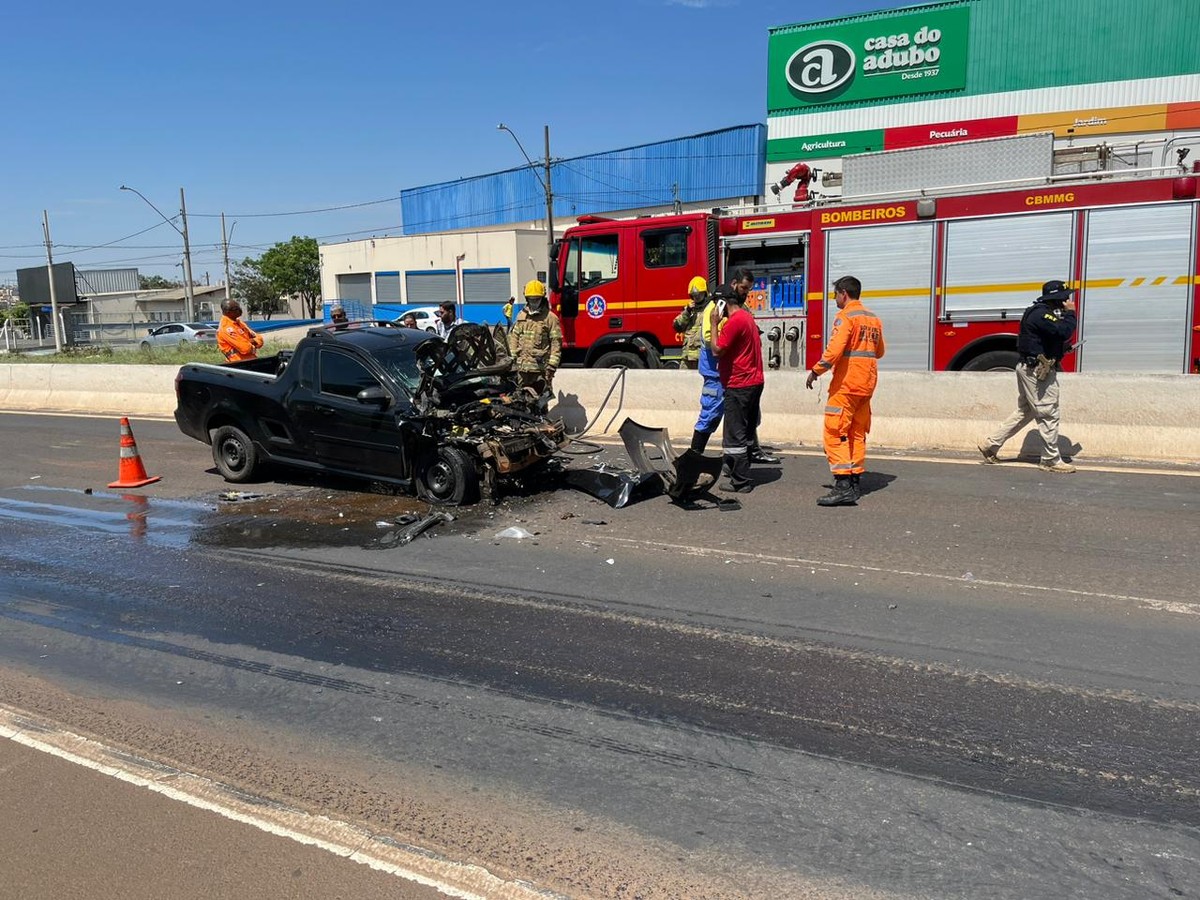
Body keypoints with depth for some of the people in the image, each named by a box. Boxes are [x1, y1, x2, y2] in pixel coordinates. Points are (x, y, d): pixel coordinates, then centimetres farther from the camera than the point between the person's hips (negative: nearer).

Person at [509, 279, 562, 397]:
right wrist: (512, 359, 8)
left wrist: (552, 366, -11)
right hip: (522, 366, 5)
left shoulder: (550, 318, -2)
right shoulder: (521, 315, 14)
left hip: (540, 367, -5)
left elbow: (556, 343, -5)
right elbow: (514, 337, 16)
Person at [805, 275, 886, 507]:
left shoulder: (846, 316, -12)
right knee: (857, 433, 14)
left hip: (846, 383, -8)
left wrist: (815, 371, -11)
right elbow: (879, 352, 24)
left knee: (835, 433, -8)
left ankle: (843, 486, -15)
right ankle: (855, 483, 17)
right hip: (867, 384, 9)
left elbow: (834, 350, -22)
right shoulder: (873, 318, 14)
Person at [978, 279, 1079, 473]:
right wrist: (1070, 313, -13)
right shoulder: (1041, 314, -18)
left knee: (1025, 412, 17)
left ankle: (990, 444, 19)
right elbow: (1063, 331, -29)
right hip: (1037, 370, -11)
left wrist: (1064, 347, 7)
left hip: (1030, 369, 11)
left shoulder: (1043, 312, 16)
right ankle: (1051, 460, 2)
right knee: (1048, 414, -4)